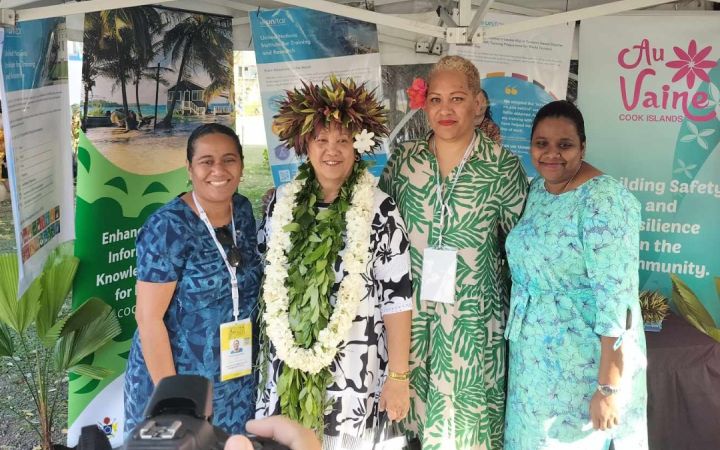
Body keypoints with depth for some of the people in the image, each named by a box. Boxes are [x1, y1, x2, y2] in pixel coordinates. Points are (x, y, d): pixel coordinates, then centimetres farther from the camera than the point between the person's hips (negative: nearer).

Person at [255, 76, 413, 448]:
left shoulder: (379, 211, -10)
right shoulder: (282, 202, 2)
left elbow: (396, 299, -9)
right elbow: (263, 275, 11)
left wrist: (397, 376, -10)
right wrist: (263, 354, 10)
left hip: (351, 372, -3)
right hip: (285, 368, 4)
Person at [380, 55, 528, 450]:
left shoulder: (503, 166, -7)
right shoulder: (403, 159, 0)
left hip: (473, 318, -2)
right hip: (411, 313, 2)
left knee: (466, 414, 9)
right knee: (413, 406, 14)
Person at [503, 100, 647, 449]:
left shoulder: (602, 199, -22)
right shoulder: (537, 188, 3)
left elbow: (616, 296, -25)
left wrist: (608, 387, -25)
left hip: (582, 356, -7)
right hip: (532, 350, 7)